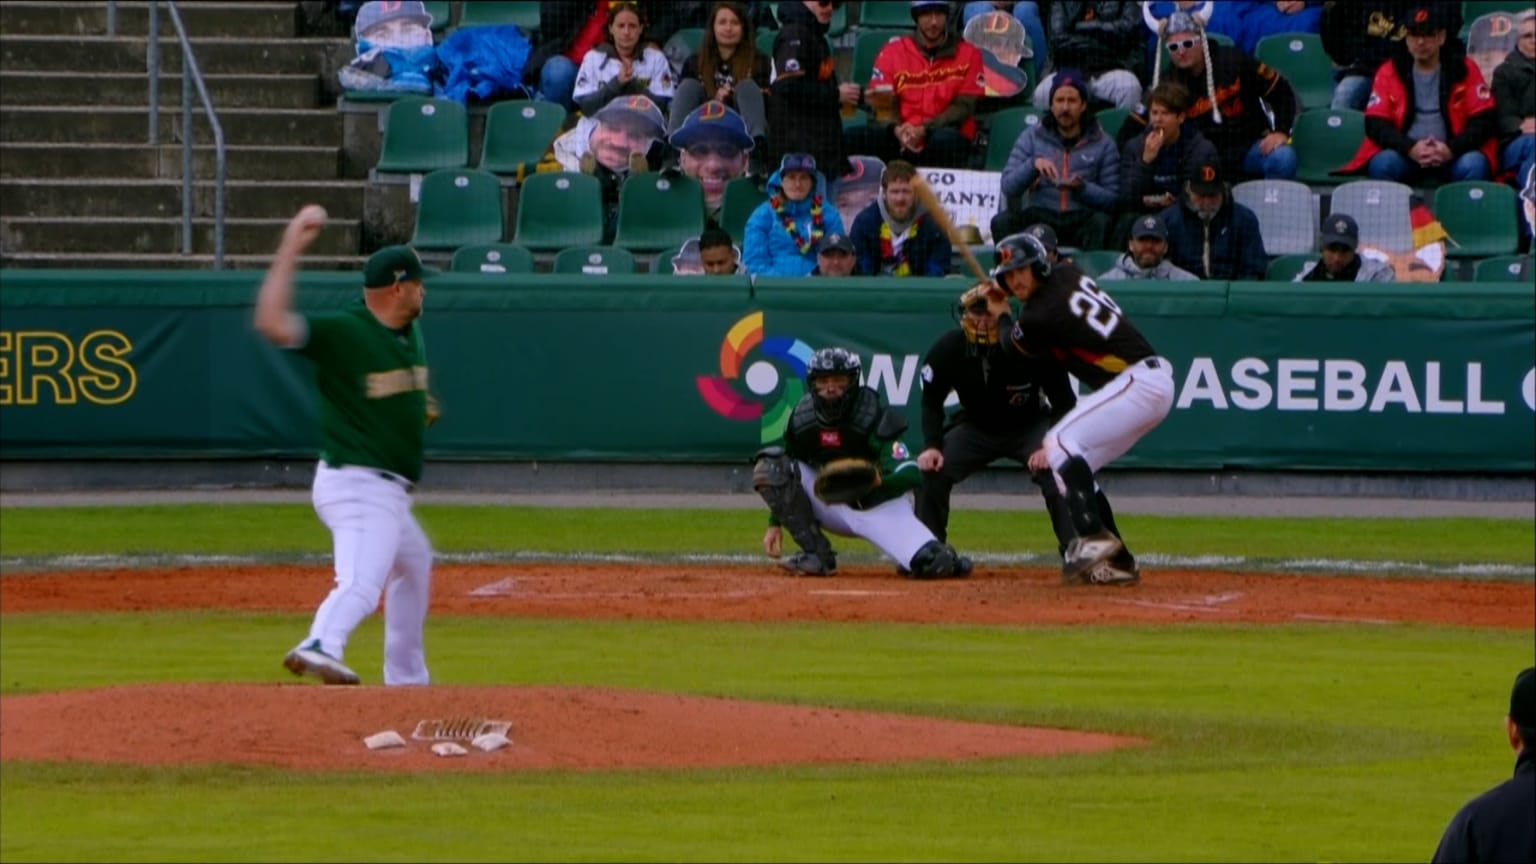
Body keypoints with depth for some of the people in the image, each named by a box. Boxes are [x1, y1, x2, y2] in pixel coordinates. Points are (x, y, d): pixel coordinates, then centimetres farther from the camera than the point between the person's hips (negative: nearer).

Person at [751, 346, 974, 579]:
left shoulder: (874, 417, -20)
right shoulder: (802, 419, -8)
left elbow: (909, 475, -28)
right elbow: (785, 481, 7)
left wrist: (874, 482, -46)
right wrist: (775, 523, 1)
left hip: (879, 506, -4)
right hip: (833, 508, 4)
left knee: (938, 565, -27)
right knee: (768, 468, -19)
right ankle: (817, 555, -12)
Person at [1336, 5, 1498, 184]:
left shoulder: (1464, 69, 1)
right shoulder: (1389, 72, 3)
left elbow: (1484, 121, -3)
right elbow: (1375, 124, -3)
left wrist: (1452, 149, -21)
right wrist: (1410, 148, -22)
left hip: (1451, 155, -1)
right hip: (1405, 155, 1)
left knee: (1473, 165, -32)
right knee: (1382, 164, -31)